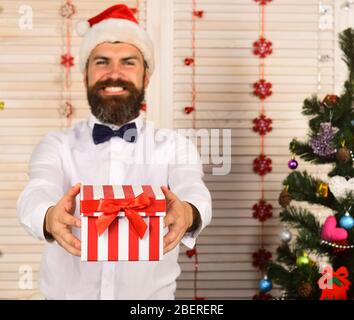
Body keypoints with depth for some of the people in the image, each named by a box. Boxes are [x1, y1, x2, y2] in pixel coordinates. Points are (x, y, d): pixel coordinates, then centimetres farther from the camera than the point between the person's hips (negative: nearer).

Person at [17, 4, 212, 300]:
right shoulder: (56, 146, -1)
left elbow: (193, 191, -21)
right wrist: (49, 217, -44)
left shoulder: (175, 147, -2)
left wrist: (188, 213, -45)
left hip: (150, 295, 0)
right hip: (68, 294, 0)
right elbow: (37, 195, -20)